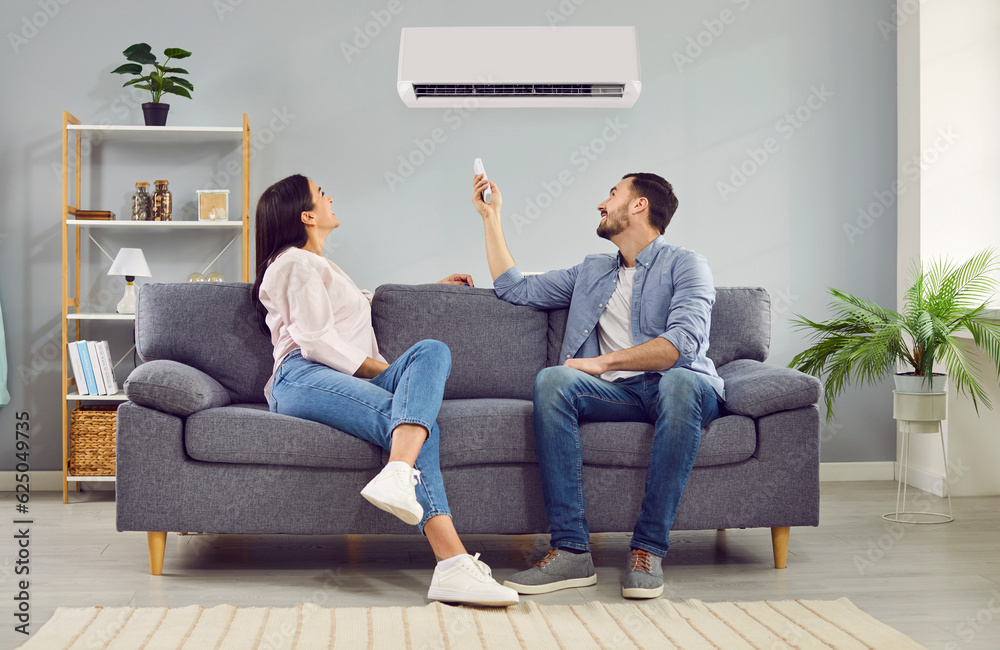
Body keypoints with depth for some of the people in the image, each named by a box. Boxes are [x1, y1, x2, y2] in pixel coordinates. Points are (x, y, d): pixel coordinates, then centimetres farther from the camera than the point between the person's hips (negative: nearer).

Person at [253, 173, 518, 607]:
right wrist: (389, 372, -4)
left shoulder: (319, 268, 40)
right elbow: (317, 341, -5)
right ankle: (454, 563, -48)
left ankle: (397, 475, -48)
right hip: (304, 377, -8)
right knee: (420, 424, -31)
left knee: (432, 351, -24)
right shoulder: (296, 264, 9)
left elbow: (365, 303, 56)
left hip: (344, 379, 8)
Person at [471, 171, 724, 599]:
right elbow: (515, 289, 30)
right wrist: (491, 216, 30)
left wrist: (603, 362, -16)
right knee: (552, 380, -27)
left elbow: (683, 342, -12)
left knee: (679, 383, -40)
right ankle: (571, 551, -34)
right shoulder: (592, 272, 27)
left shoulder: (684, 265, 5)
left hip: (680, 386, -4)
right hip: (617, 393, 4)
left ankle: (648, 549, -34)